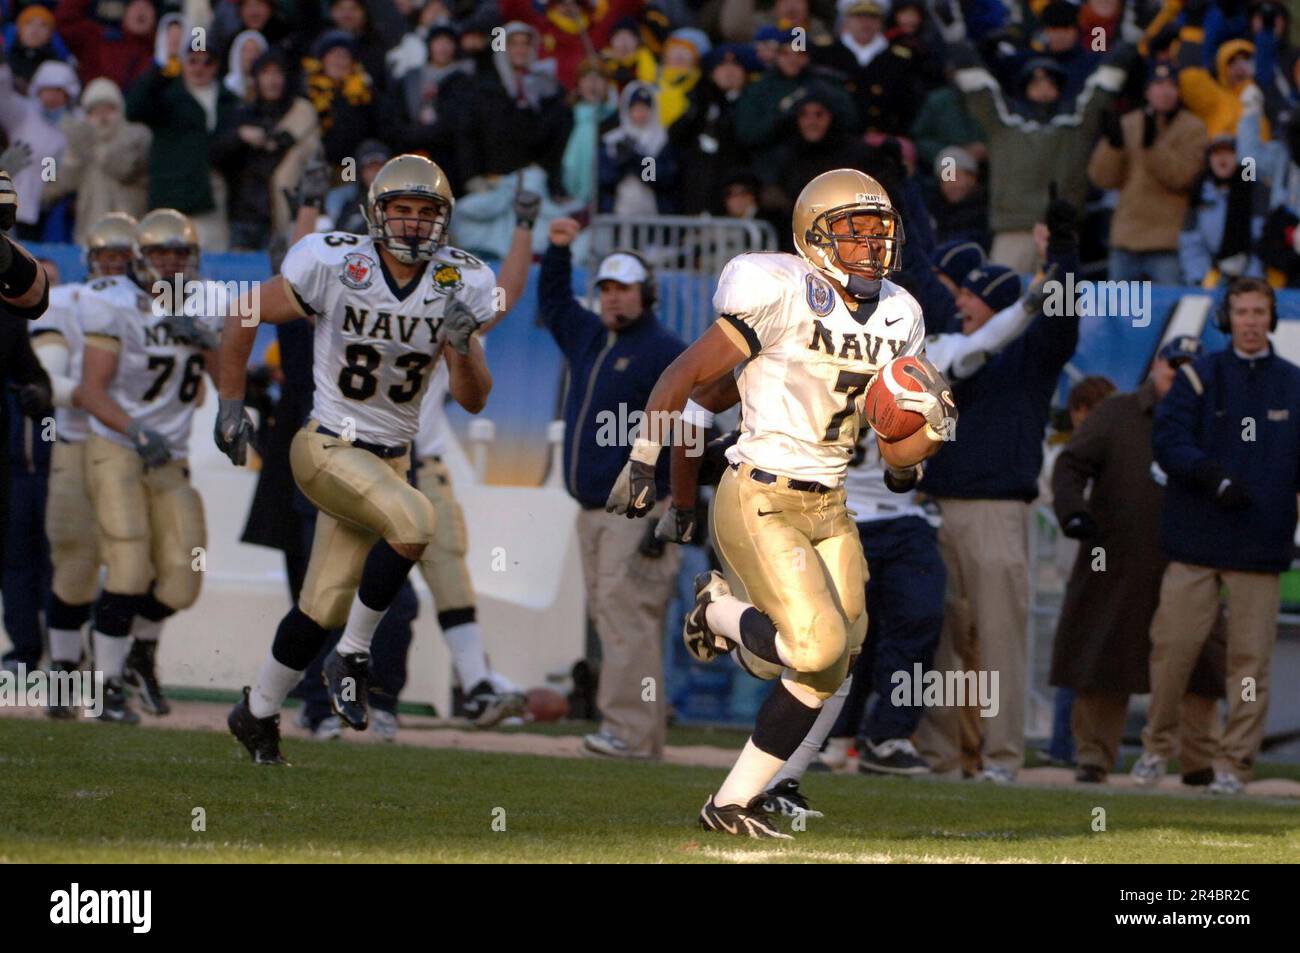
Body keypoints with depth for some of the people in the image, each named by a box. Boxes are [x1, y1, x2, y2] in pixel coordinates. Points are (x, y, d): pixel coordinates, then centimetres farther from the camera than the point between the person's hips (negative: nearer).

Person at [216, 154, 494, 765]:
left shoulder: (459, 285, -4)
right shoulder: (334, 267, -14)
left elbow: (473, 401, -3)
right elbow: (243, 320, -1)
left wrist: (462, 345, -23)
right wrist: (230, 406, 0)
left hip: (391, 458, 5)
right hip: (329, 447, -4)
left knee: (323, 609, 6)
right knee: (414, 522, -30)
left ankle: (258, 714, 28)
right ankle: (352, 658, -13)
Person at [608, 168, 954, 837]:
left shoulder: (897, 320, 7)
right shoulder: (785, 297, -14)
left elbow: (897, 454, 11)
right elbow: (684, 378, -7)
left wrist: (933, 429, -10)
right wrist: (642, 465, -5)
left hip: (828, 507, 7)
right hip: (759, 501, -7)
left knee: (827, 671, 4)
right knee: (818, 647, -21)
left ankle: (732, 802, 18)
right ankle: (720, 608, 10)